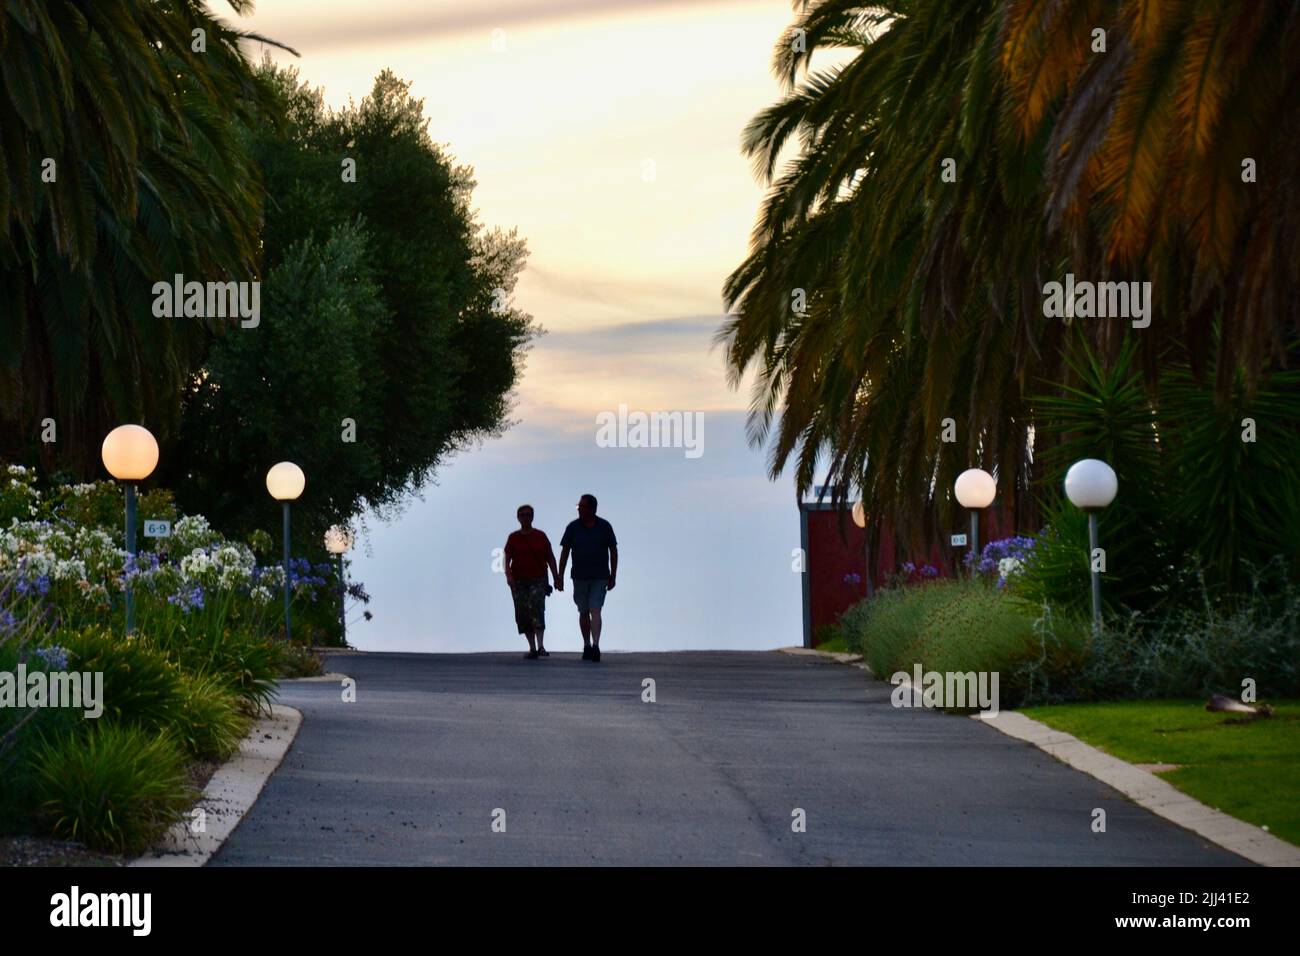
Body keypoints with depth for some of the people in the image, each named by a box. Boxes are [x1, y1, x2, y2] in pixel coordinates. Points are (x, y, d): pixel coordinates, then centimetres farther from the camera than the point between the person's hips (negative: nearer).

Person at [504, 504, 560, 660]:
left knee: (536, 607, -21)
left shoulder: (540, 536, 8)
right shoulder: (513, 537, 8)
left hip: (538, 579, -2)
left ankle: (541, 646, -29)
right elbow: (507, 559, 4)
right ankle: (532, 648, 9)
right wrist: (508, 574, -13)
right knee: (523, 615, -1)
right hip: (519, 581, 2)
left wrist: (556, 577, 8)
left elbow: (550, 557, 12)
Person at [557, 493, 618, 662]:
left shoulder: (604, 526, -2)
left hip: (600, 578, -2)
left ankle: (595, 646, -23)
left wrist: (613, 576, 4)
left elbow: (613, 551, 5)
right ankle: (586, 646, 21)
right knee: (584, 613, 10)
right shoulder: (573, 527, 1)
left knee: (595, 611, -14)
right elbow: (565, 552, 4)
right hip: (580, 578, 2)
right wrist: (560, 576, -1)